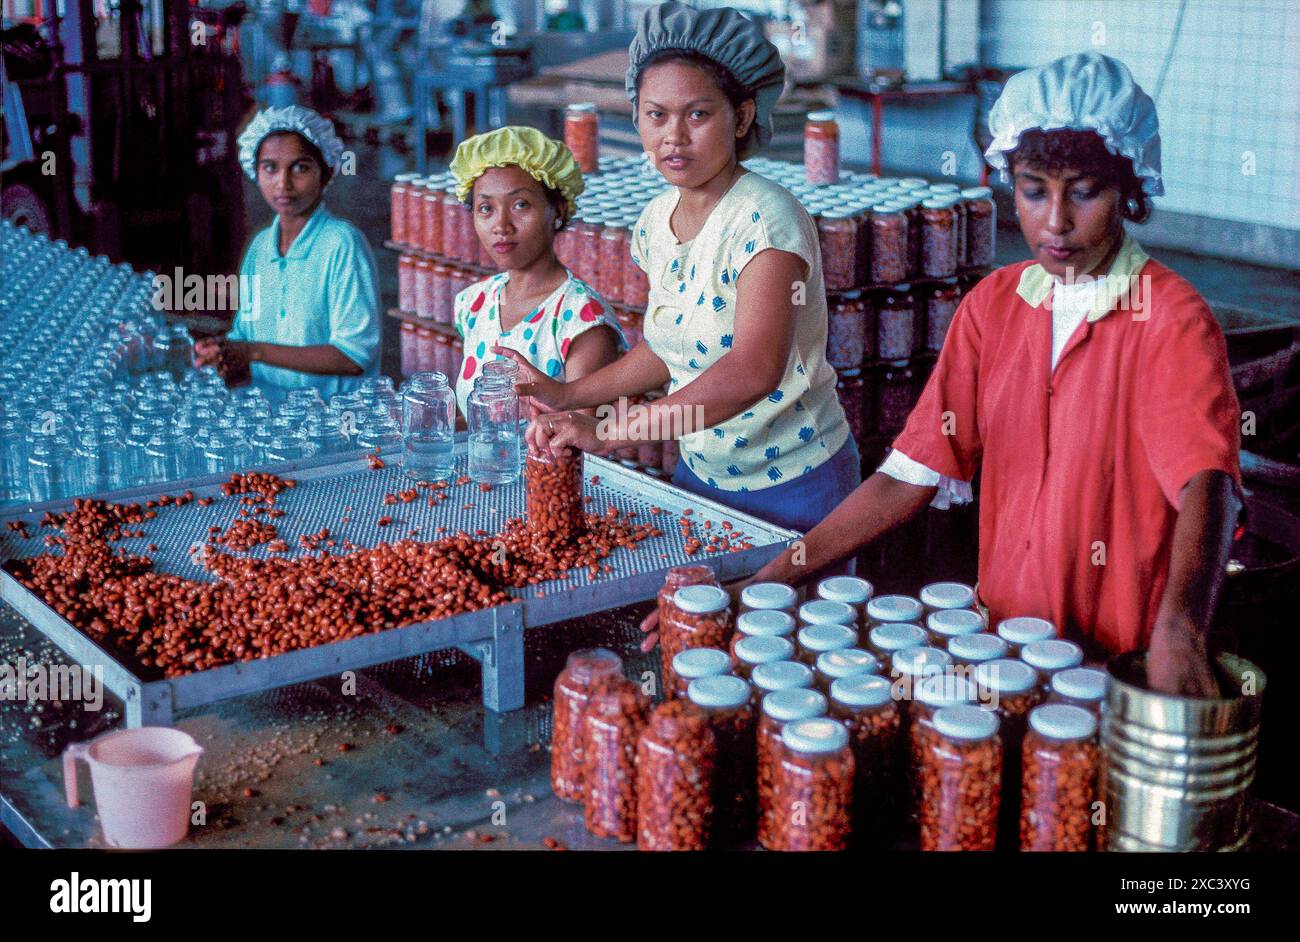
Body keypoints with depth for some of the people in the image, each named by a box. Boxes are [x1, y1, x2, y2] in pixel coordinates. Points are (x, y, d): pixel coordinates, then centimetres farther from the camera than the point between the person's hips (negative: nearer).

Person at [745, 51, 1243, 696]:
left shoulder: (1171, 317, -8)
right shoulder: (992, 304, 7)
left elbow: (1204, 481, -24)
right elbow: (910, 475, 5)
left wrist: (1178, 631, -43)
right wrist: (767, 582, -4)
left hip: (1122, 664, -4)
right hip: (998, 636, 4)